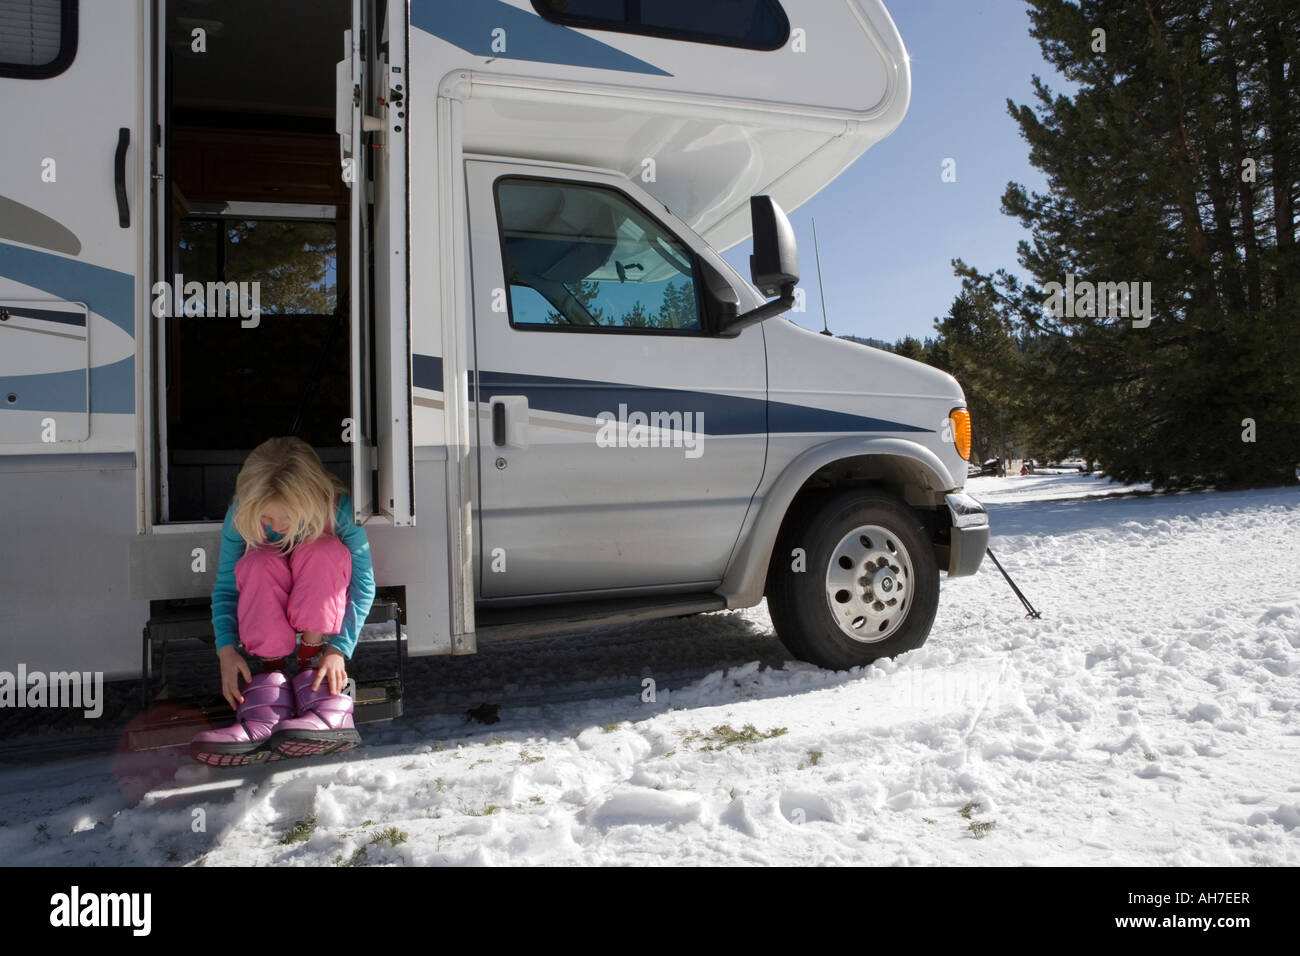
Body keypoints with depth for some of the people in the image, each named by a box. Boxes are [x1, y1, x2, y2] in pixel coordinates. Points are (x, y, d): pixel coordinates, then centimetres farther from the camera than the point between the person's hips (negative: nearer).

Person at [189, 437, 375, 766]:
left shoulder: (339, 509, -26)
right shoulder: (241, 516, -21)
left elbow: (364, 585, -22)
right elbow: (224, 587, -12)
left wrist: (339, 649, -32)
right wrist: (226, 649, -27)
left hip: (324, 608, -1)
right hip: (267, 614, 2)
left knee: (325, 551, -33)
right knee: (259, 562, -32)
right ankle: (267, 707, -36)